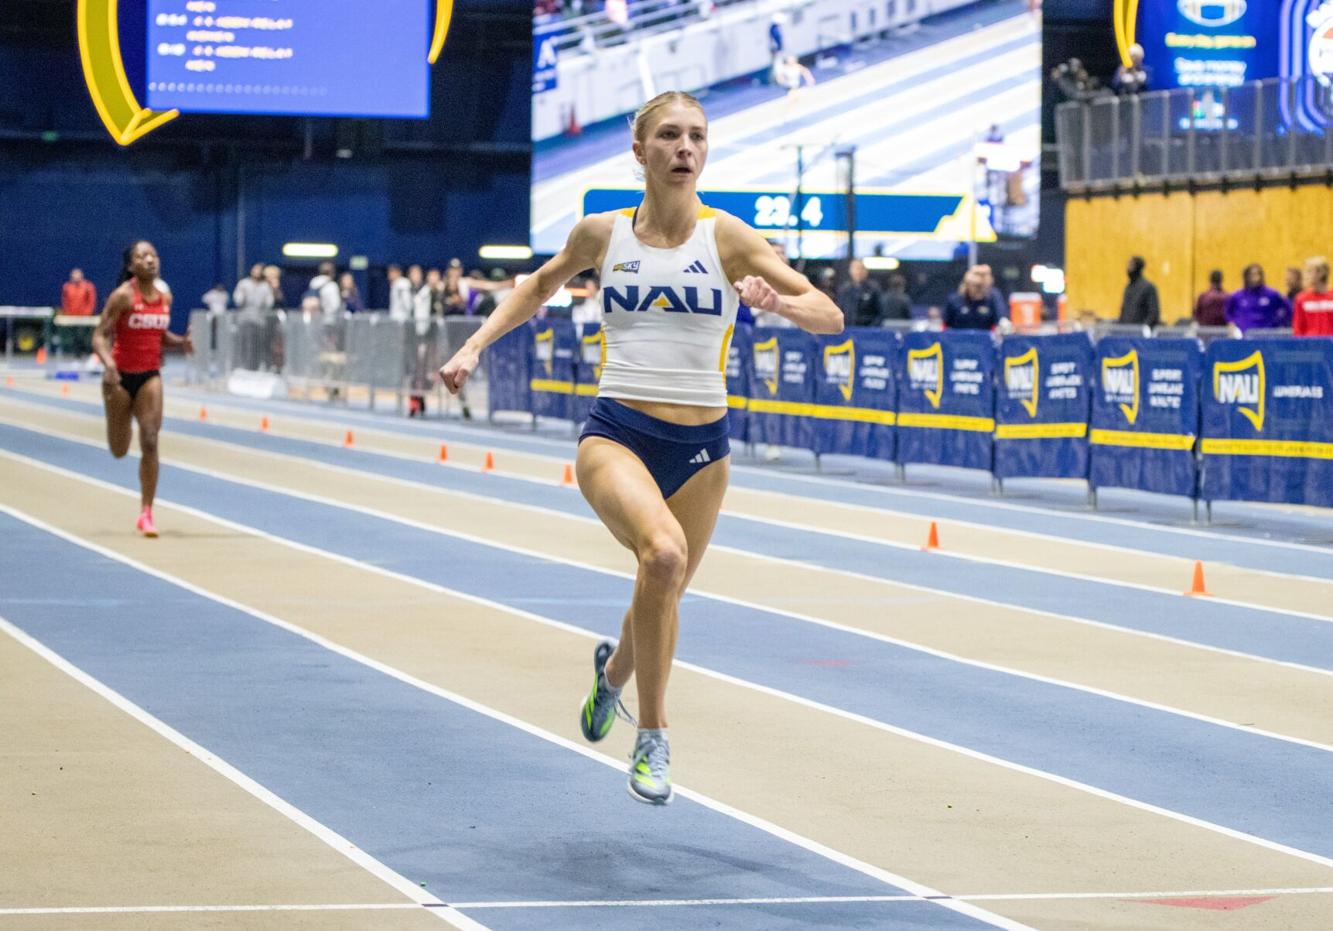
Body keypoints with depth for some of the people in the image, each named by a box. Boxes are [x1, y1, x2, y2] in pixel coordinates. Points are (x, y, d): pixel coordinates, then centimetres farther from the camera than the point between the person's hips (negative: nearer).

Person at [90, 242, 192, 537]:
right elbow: (100, 336, -15)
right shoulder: (123, 296, -13)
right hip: (121, 378, -3)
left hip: (150, 377, 3)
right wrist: (108, 363, -34)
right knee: (119, 451, 10)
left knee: (150, 443, -11)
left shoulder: (164, 298, 3)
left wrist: (180, 342, -3)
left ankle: (146, 514, -6)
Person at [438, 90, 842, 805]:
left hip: (700, 445, 2)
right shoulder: (601, 234, 3)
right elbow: (540, 285, 24)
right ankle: (652, 737, -19)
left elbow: (830, 316, -5)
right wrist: (474, 346, 17)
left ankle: (614, 669, 54)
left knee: (663, 593, 16)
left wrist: (778, 302, -25)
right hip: (616, 432, -2)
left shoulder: (725, 237, -2)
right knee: (663, 551, -31)